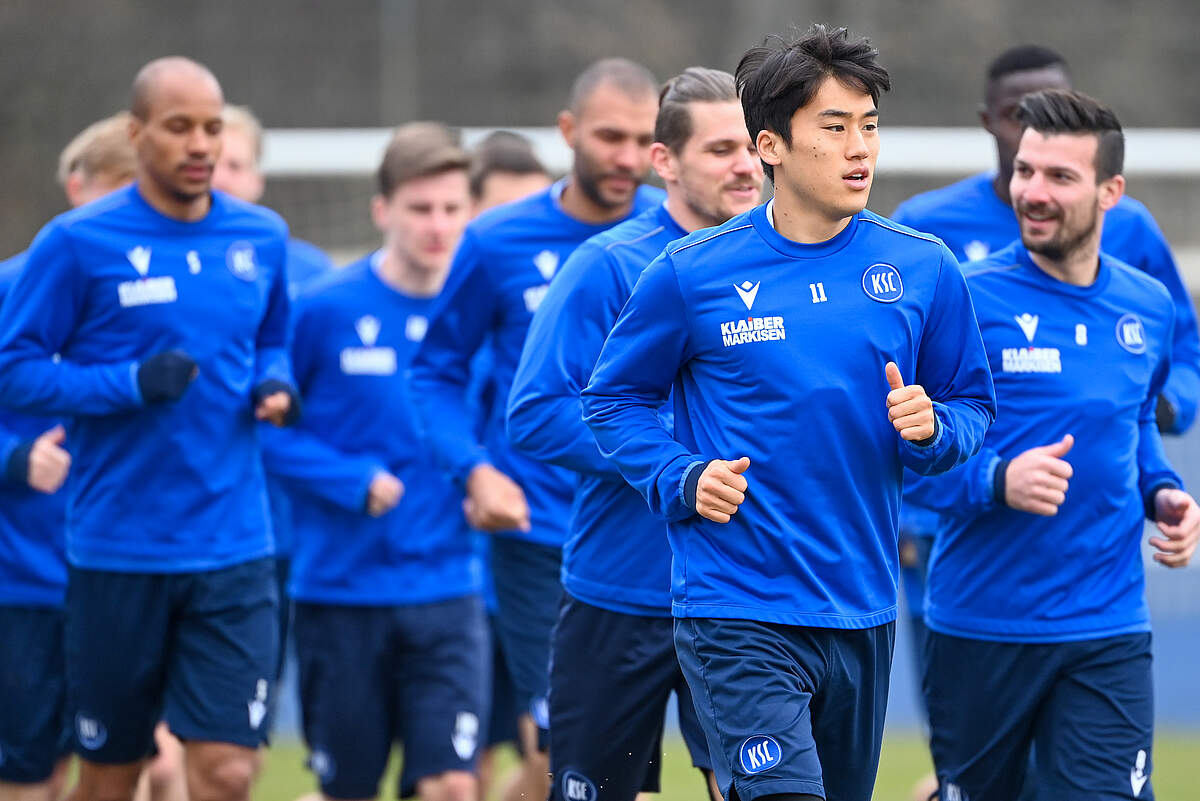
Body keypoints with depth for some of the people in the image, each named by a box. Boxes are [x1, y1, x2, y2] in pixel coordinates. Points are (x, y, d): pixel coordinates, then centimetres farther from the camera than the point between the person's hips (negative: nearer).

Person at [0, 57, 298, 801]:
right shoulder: (78, 243, -6)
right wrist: (130, 384, -18)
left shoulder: (262, 238, 7)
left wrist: (276, 387, 0)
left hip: (234, 547, 2)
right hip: (116, 551, -2)